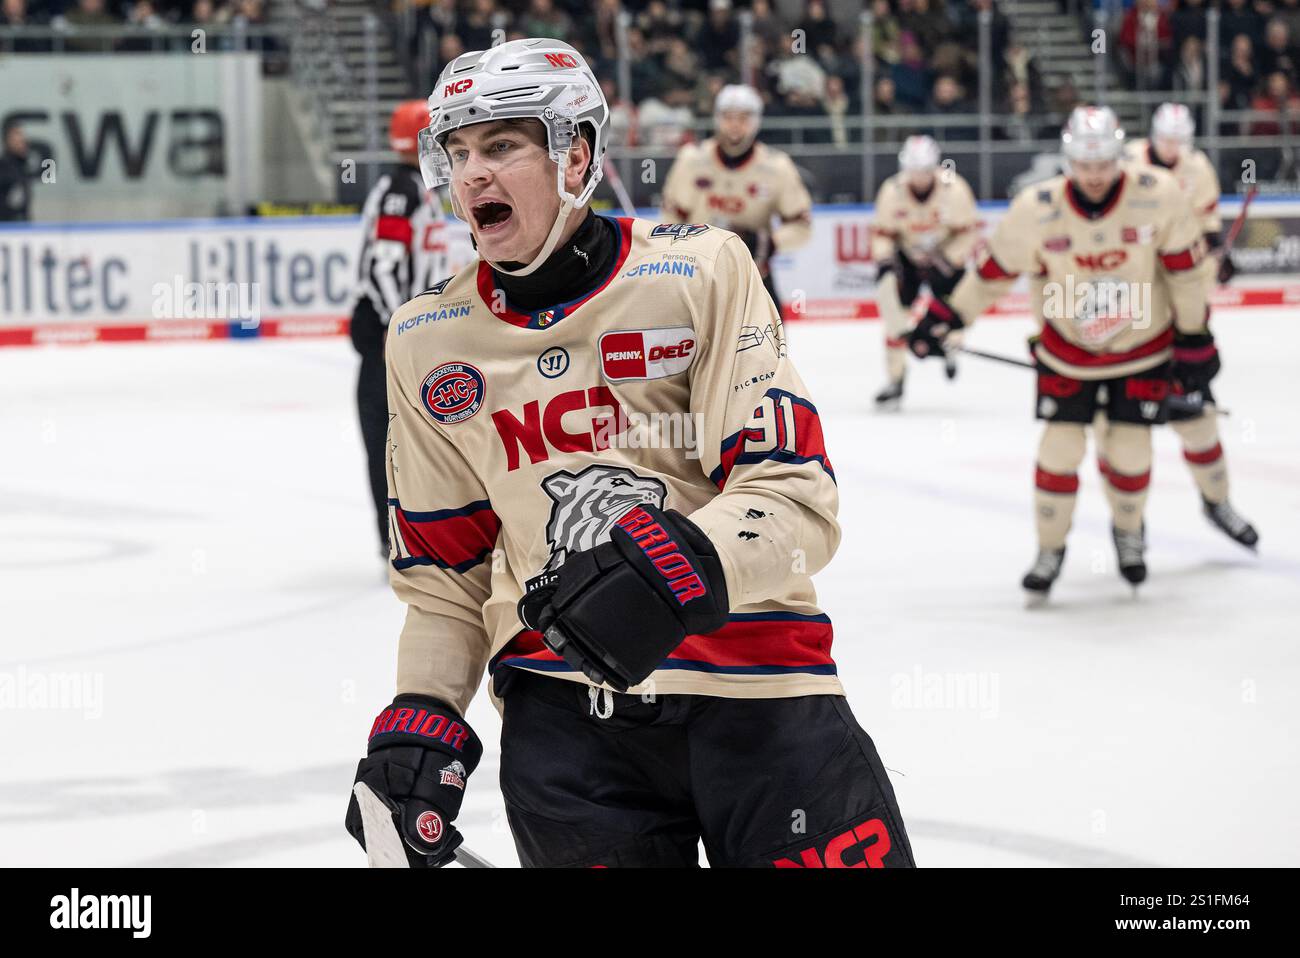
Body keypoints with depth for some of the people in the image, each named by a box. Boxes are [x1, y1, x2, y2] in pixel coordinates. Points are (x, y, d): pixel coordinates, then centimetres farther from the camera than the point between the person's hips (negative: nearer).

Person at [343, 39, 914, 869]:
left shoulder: (700, 272, -5)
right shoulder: (430, 343, 8)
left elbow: (796, 496, -11)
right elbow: (444, 567, 16)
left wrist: (685, 565, -28)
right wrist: (422, 714, 4)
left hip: (753, 682, -2)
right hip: (563, 699, 2)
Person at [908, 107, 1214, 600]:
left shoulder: (1158, 197, -22)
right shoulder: (1036, 211, -21)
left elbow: (1184, 270, -11)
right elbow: (994, 269, -7)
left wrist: (1194, 338, -5)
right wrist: (944, 318, -3)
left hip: (1143, 346, 0)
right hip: (1067, 350, 0)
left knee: (1130, 450, -1)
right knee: (1060, 445, -5)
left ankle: (1128, 530, 30)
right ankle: (1050, 549, 16)